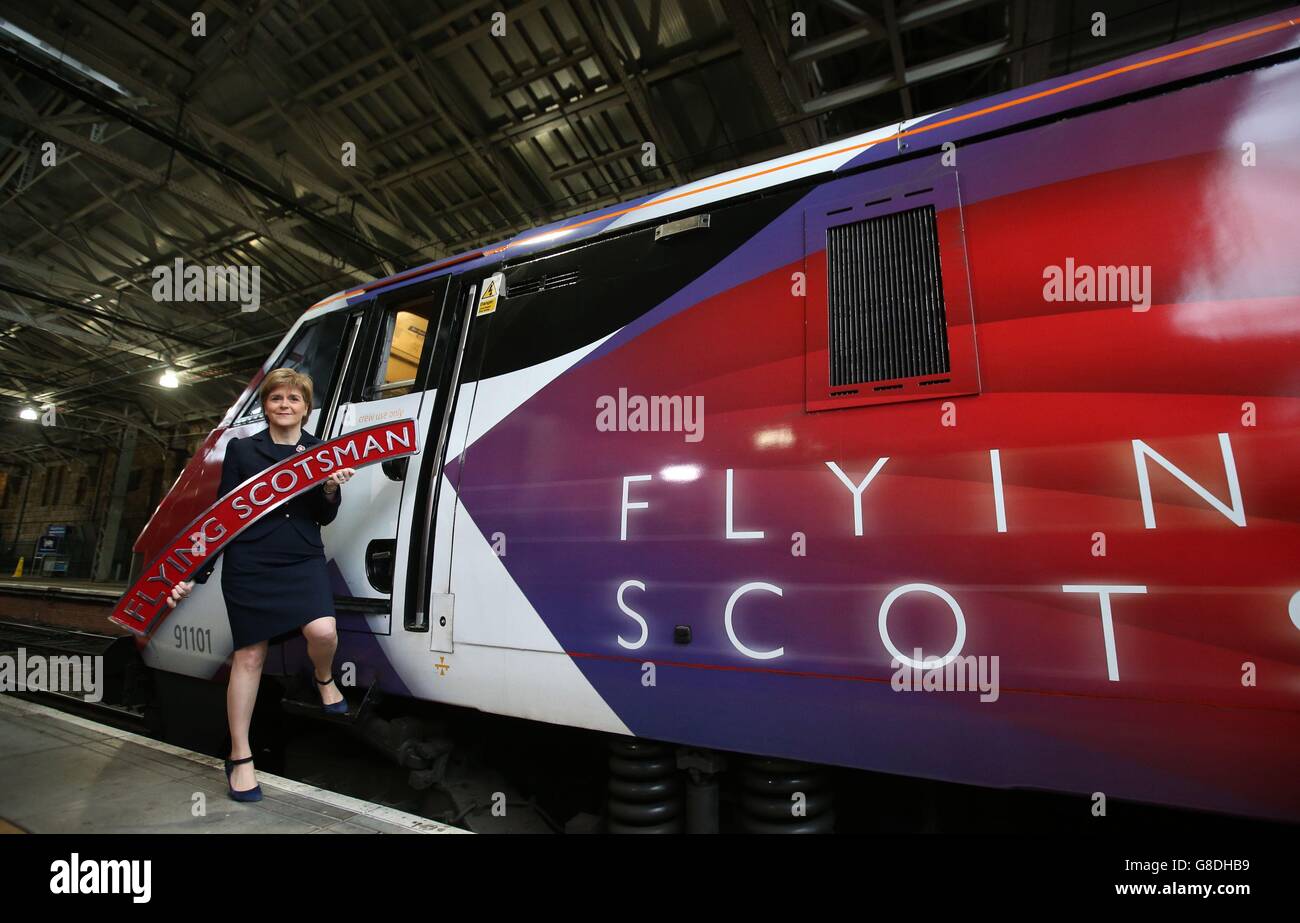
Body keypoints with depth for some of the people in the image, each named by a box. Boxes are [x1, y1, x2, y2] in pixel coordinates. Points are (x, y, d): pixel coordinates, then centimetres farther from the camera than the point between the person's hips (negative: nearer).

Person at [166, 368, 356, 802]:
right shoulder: (242, 449, 4)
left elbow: (323, 518, 6)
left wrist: (332, 489, -14)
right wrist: (195, 572, 0)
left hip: (303, 561, 1)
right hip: (249, 564, 0)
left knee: (322, 631, -23)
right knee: (249, 656, 6)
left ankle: (324, 680, 14)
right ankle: (240, 759, 22)